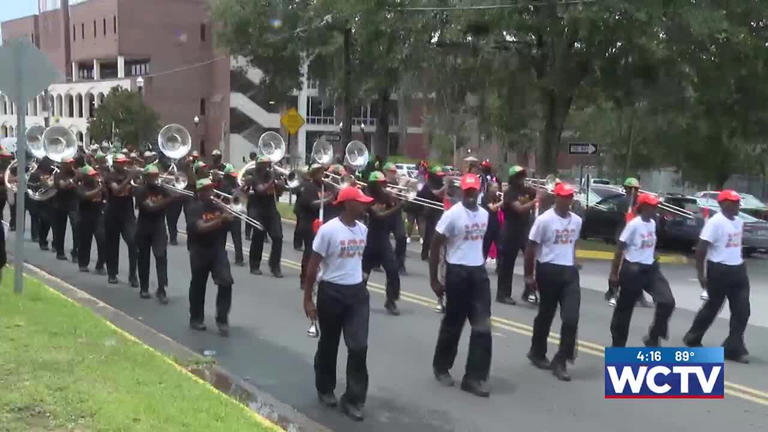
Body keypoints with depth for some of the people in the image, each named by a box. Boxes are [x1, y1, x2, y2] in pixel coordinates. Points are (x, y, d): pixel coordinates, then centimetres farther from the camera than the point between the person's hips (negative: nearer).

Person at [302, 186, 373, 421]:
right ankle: (325, 389, 33)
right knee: (328, 344, 12)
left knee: (359, 347, -2)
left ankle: (353, 399, 8)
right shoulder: (328, 230, -15)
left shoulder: (362, 229, 3)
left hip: (358, 292, 5)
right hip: (332, 292, -4)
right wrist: (307, 299, -10)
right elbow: (313, 266, -10)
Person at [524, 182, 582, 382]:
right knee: (545, 315, 10)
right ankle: (537, 353, 30)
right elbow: (531, 248, -8)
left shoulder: (577, 220, 6)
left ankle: (560, 361, 3)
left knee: (571, 318, -6)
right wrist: (528, 275, -7)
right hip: (549, 270, -5)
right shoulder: (544, 220, -12)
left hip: (570, 271, 5)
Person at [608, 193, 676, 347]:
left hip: (650, 268, 7)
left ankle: (653, 337, 6)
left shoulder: (652, 223, 7)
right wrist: (614, 273, -12)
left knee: (667, 302, -9)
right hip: (633, 269, -6)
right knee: (625, 308, 5)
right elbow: (620, 248, -12)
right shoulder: (634, 224, -15)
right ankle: (618, 344, 21)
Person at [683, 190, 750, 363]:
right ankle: (692, 337, 28)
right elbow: (701, 247, -18)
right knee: (712, 307, 7)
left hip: (738, 269, 7)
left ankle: (733, 348, 7)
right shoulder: (715, 222, -16)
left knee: (742, 310, 2)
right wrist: (700, 273, -19)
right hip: (719, 270, -7)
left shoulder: (739, 221, 8)